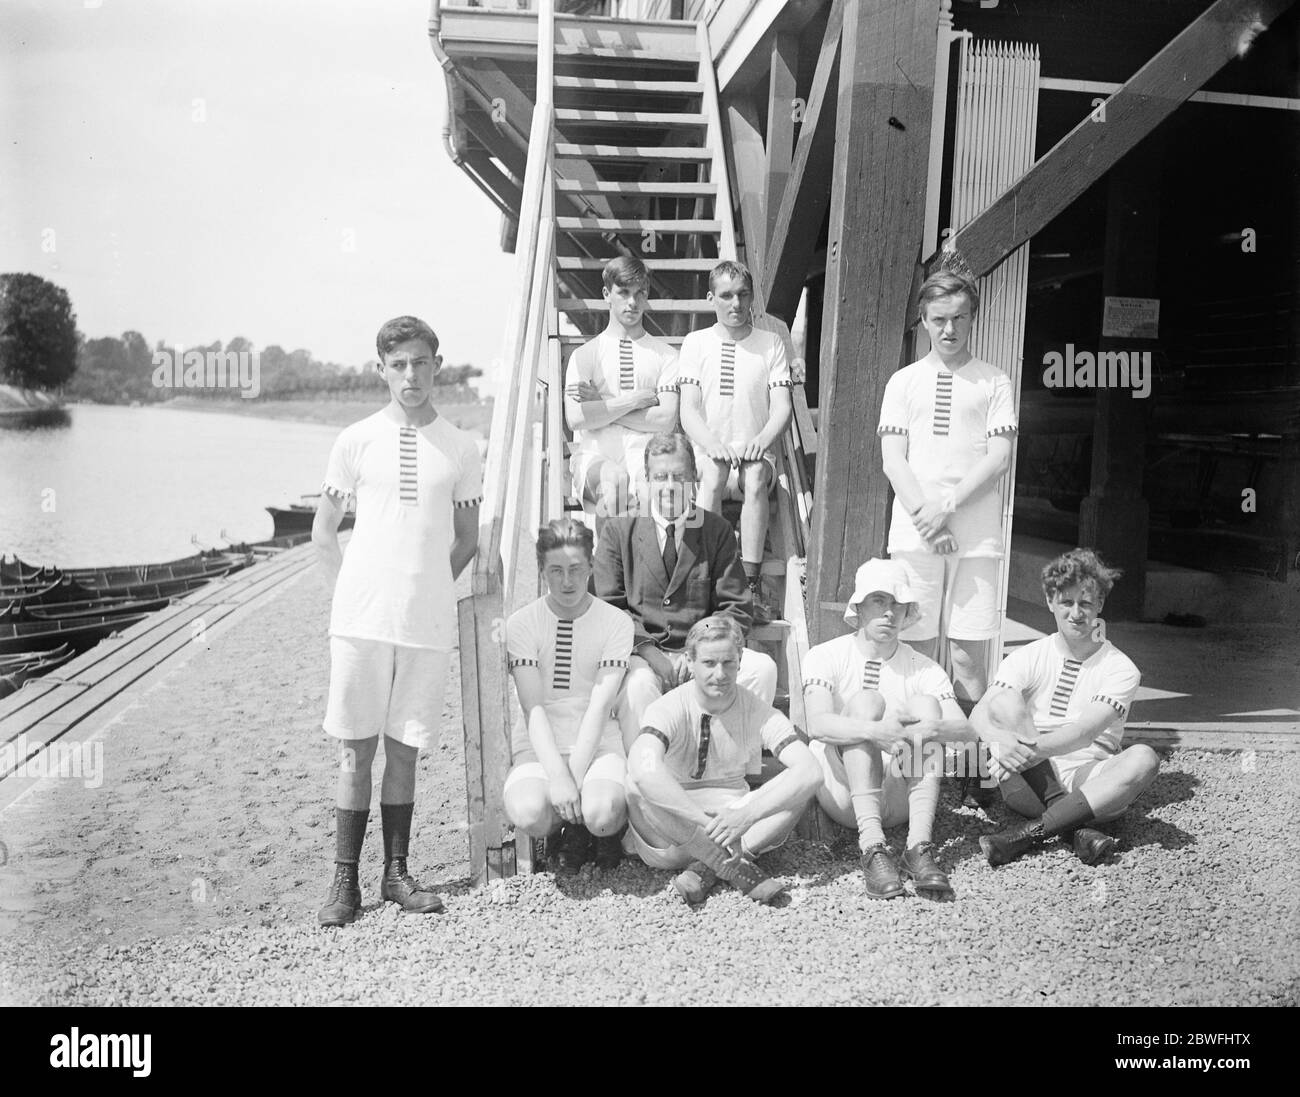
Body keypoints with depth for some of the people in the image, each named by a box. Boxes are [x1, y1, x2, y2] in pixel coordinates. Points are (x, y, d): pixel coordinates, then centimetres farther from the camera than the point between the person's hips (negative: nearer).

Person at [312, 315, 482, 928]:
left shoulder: (459, 449, 5)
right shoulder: (356, 441, 3)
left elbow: (467, 539, 14)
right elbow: (323, 531, 9)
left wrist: (427, 586, 8)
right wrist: (353, 592, 4)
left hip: (428, 623, 1)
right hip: (360, 621, -1)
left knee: (404, 750, 9)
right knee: (356, 750, 5)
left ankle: (396, 873, 22)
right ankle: (345, 881, 15)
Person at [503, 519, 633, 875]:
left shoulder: (616, 622, 0)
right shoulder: (521, 624, 1)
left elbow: (599, 706, -8)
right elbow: (533, 709, -8)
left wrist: (574, 775, -18)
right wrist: (557, 775, -22)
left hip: (597, 745, 0)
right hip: (539, 749, 1)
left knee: (601, 812, -32)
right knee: (528, 812, -32)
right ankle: (576, 828, 4)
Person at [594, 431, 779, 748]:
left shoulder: (716, 530, 9)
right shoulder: (619, 530, 5)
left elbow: (735, 608, 5)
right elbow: (610, 607, 1)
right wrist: (650, 653, -15)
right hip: (640, 654, -2)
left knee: (762, 667, -22)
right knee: (639, 683, -35)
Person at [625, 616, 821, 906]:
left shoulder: (757, 712, -7)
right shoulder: (669, 708, -15)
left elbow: (810, 771, -22)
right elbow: (643, 767, -37)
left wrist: (747, 814, -36)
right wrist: (708, 823, -43)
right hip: (672, 829, -2)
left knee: (799, 786, -21)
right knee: (637, 786, -34)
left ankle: (706, 867, -25)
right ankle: (732, 864, -26)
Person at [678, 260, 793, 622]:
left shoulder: (771, 344, 11)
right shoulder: (696, 343, 10)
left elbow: (782, 407, 2)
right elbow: (688, 409, 0)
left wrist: (761, 440, -19)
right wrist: (713, 444, -20)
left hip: (755, 452, 0)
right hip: (708, 450, 0)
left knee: (754, 478, -34)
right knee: (713, 473, -35)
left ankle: (751, 585, -34)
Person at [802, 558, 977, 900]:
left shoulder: (923, 669, 5)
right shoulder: (825, 657, -1)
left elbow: (965, 728, -11)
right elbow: (817, 725, -21)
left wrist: (935, 728, -35)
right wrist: (875, 731, -38)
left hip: (897, 798, 2)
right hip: (842, 793, -2)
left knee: (926, 704, -18)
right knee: (865, 701, -23)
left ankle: (919, 846, -29)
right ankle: (872, 847, -36)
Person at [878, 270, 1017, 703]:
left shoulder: (994, 383, 10)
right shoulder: (903, 382, 13)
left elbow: (999, 459, 1)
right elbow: (892, 460, 4)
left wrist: (947, 506, -11)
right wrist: (924, 516, -9)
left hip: (976, 535, 0)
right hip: (914, 533, 1)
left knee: (969, 655, -1)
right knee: (917, 651, 1)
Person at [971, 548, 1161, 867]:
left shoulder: (1120, 669, 0)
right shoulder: (1027, 658, 4)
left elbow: (1085, 732, -16)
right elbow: (978, 713, -11)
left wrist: (1033, 749, -34)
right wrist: (1002, 740, -34)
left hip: (1088, 781, 0)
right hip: (1033, 781, 1)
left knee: (1143, 757, -29)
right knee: (1006, 701, -22)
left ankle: (1029, 832, -32)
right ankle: (1076, 828, -30)